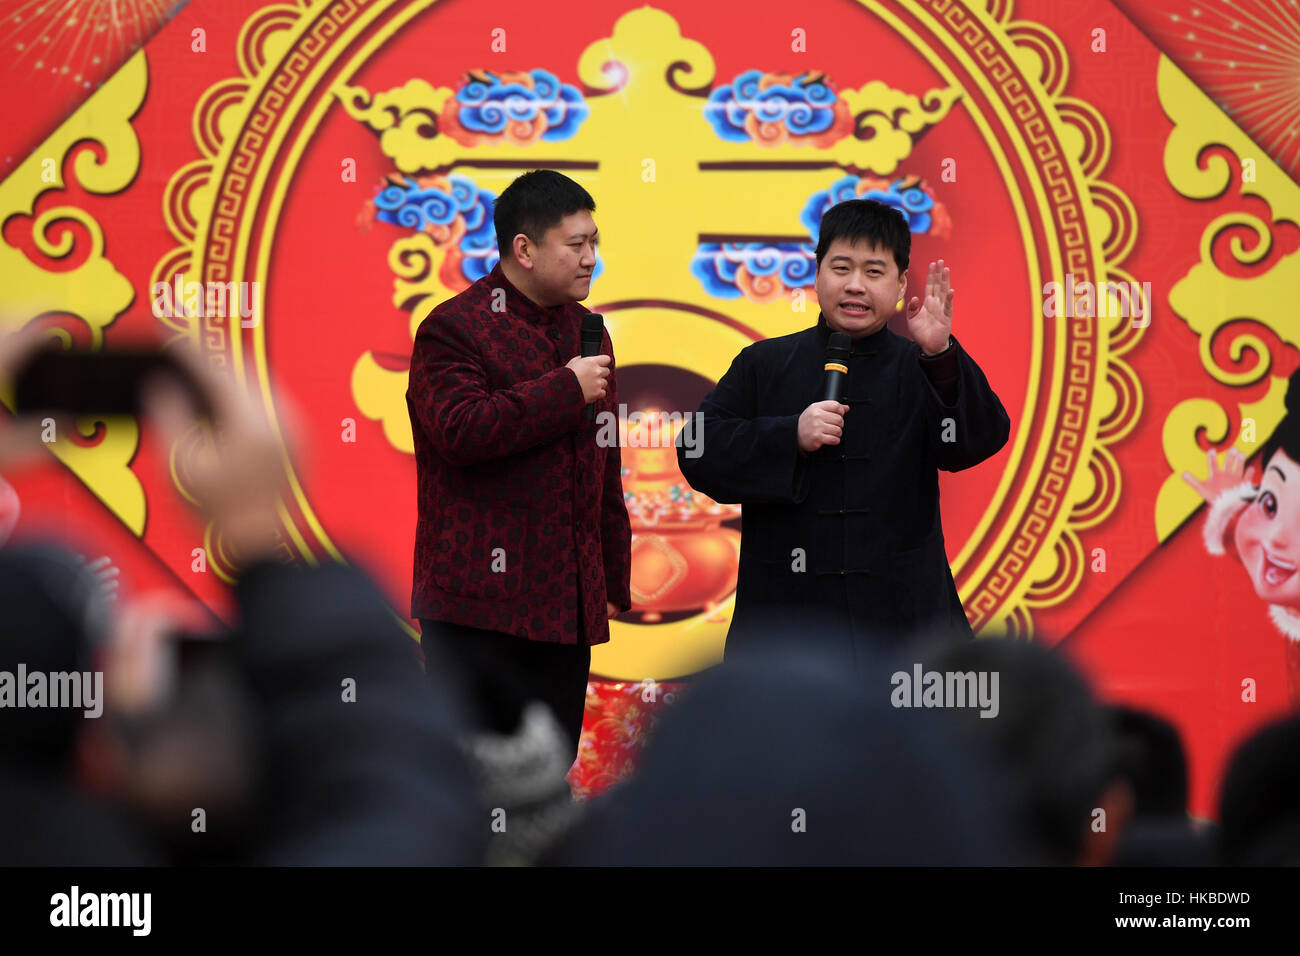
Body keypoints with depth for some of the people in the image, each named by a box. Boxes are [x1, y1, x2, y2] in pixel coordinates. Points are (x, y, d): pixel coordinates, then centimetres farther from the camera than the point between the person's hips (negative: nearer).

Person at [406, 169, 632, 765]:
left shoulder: (586, 333, 18)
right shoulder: (454, 329, -5)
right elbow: (461, 430, -22)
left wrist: (613, 580, 21)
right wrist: (566, 390, -15)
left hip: (567, 605, 7)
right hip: (478, 603, -7)